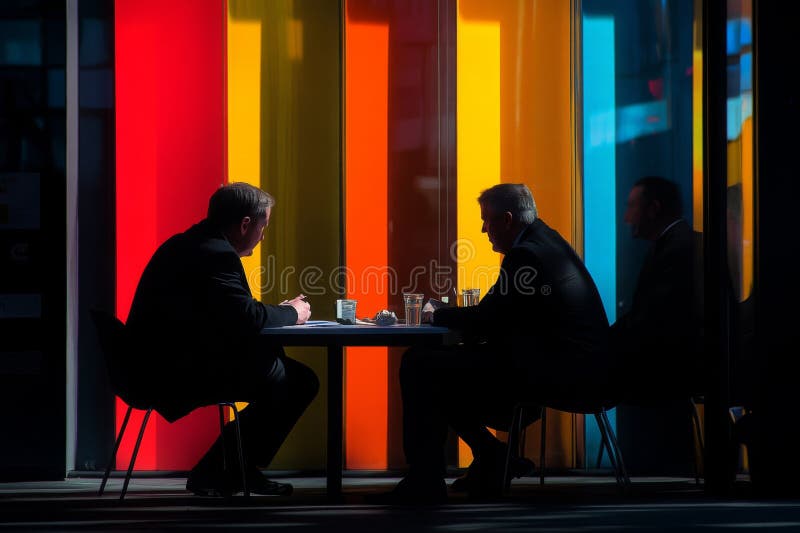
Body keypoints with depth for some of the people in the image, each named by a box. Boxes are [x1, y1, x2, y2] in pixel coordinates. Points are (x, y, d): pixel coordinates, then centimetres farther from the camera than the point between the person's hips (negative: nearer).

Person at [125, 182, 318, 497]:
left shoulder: (183, 245, 17)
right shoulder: (216, 255, -15)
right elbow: (248, 320, -20)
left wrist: (281, 312, 13)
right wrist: (291, 313, -1)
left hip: (158, 369, 11)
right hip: (179, 376, -11)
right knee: (300, 382, -7)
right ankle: (216, 474, 1)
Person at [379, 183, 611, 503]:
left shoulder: (527, 254, -17)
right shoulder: (546, 240, 16)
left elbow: (484, 320, -16)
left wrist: (440, 314, 2)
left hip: (553, 371, -11)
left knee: (418, 365, -12)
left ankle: (424, 483, -8)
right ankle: (490, 456, 16)